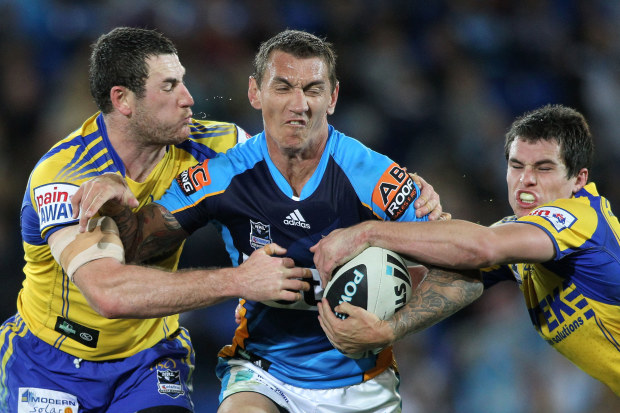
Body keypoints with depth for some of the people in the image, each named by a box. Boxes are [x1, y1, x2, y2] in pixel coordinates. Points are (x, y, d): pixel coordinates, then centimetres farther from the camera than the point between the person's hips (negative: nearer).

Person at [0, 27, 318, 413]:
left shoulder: (197, 147, -11)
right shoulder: (66, 177, -27)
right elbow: (107, 292, -40)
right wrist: (238, 281, -40)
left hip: (151, 356, 3)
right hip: (50, 362, -3)